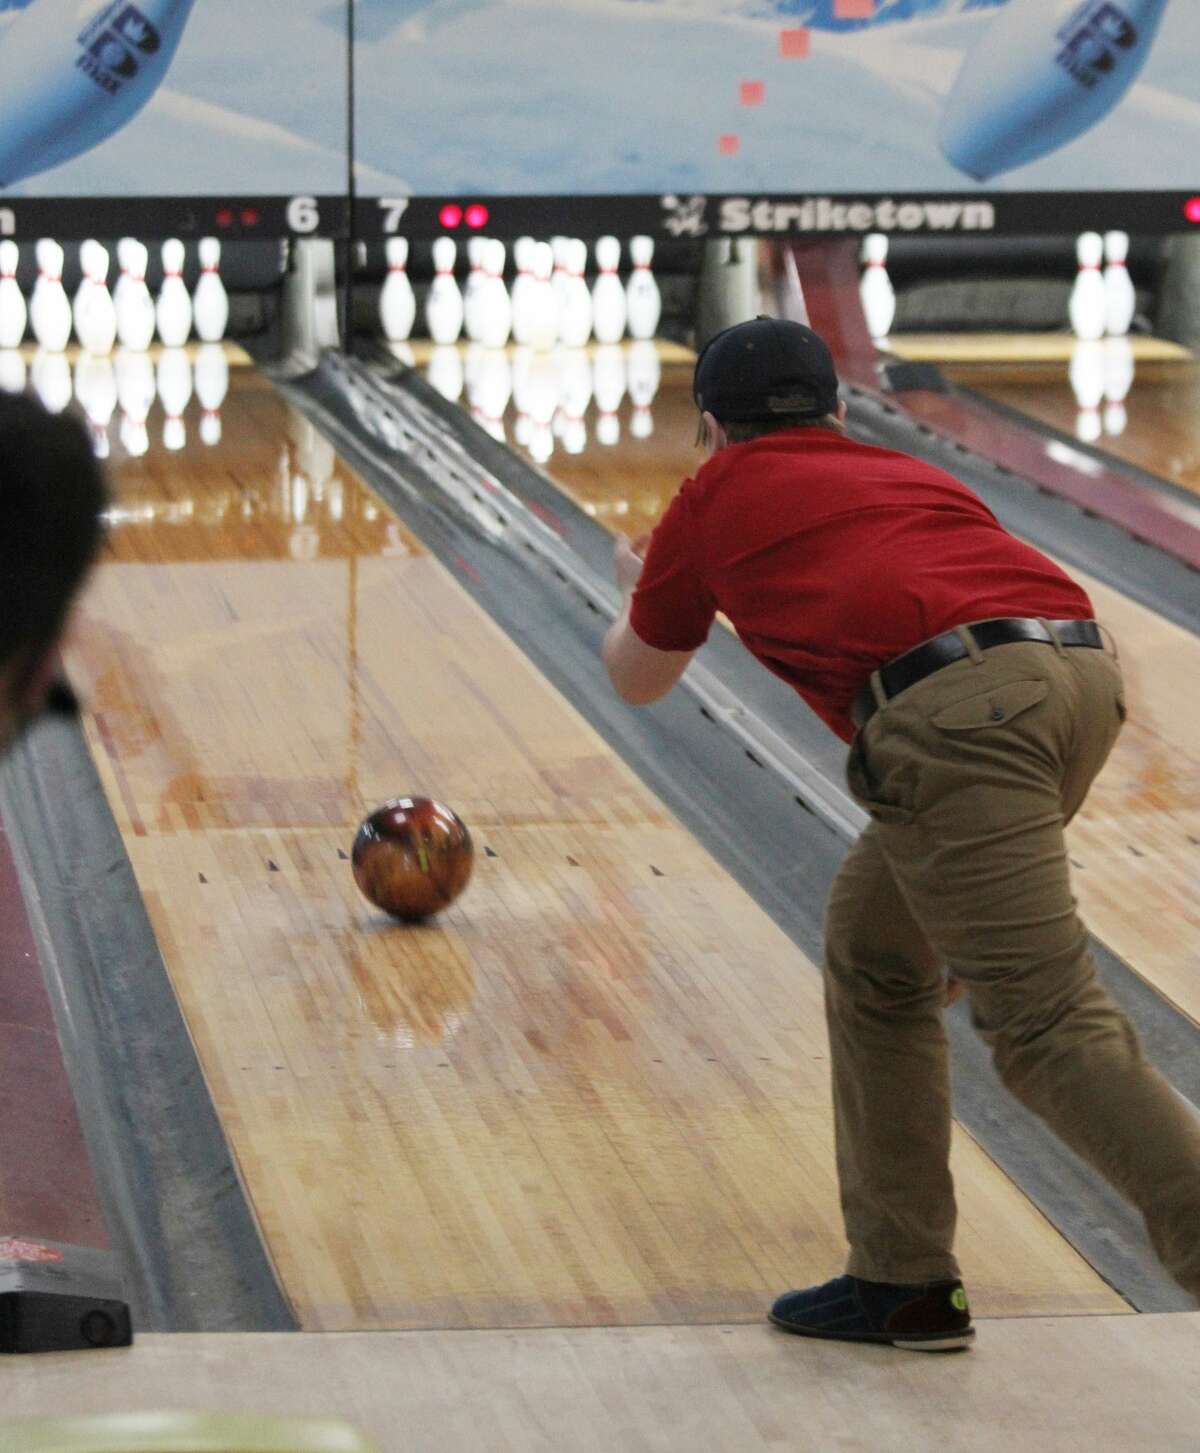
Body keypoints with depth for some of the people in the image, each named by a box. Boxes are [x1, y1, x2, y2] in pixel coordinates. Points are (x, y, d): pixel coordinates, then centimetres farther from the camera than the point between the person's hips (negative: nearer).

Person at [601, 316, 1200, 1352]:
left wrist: (638, 591, 59)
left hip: (954, 711, -7)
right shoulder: (908, 474, 35)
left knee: (1050, 1029, -11)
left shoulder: (718, 497, 23)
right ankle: (902, 1279, 27)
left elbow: (639, 678, 38)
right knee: (872, 948, 23)